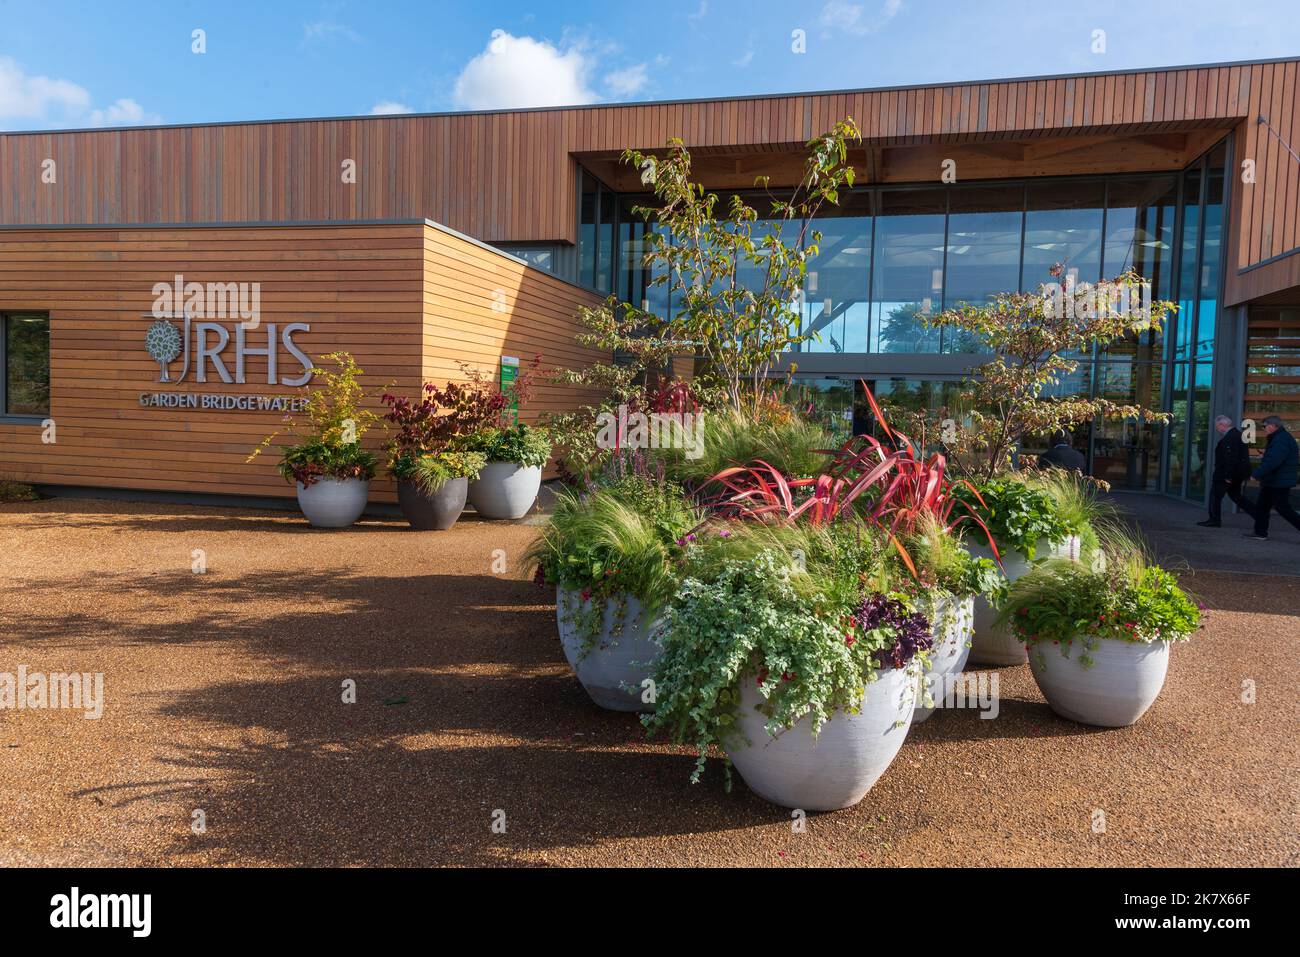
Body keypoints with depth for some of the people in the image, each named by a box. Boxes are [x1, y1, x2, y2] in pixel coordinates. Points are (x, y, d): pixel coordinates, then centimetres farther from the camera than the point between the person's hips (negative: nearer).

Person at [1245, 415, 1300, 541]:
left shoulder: (1281, 440, -20)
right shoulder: (1277, 439, 15)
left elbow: (1272, 461, -29)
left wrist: (1256, 474, -24)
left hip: (1279, 483, -11)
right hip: (1272, 482, 11)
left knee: (1283, 509, -5)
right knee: (1261, 506, 12)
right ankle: (1260, 532, 15)